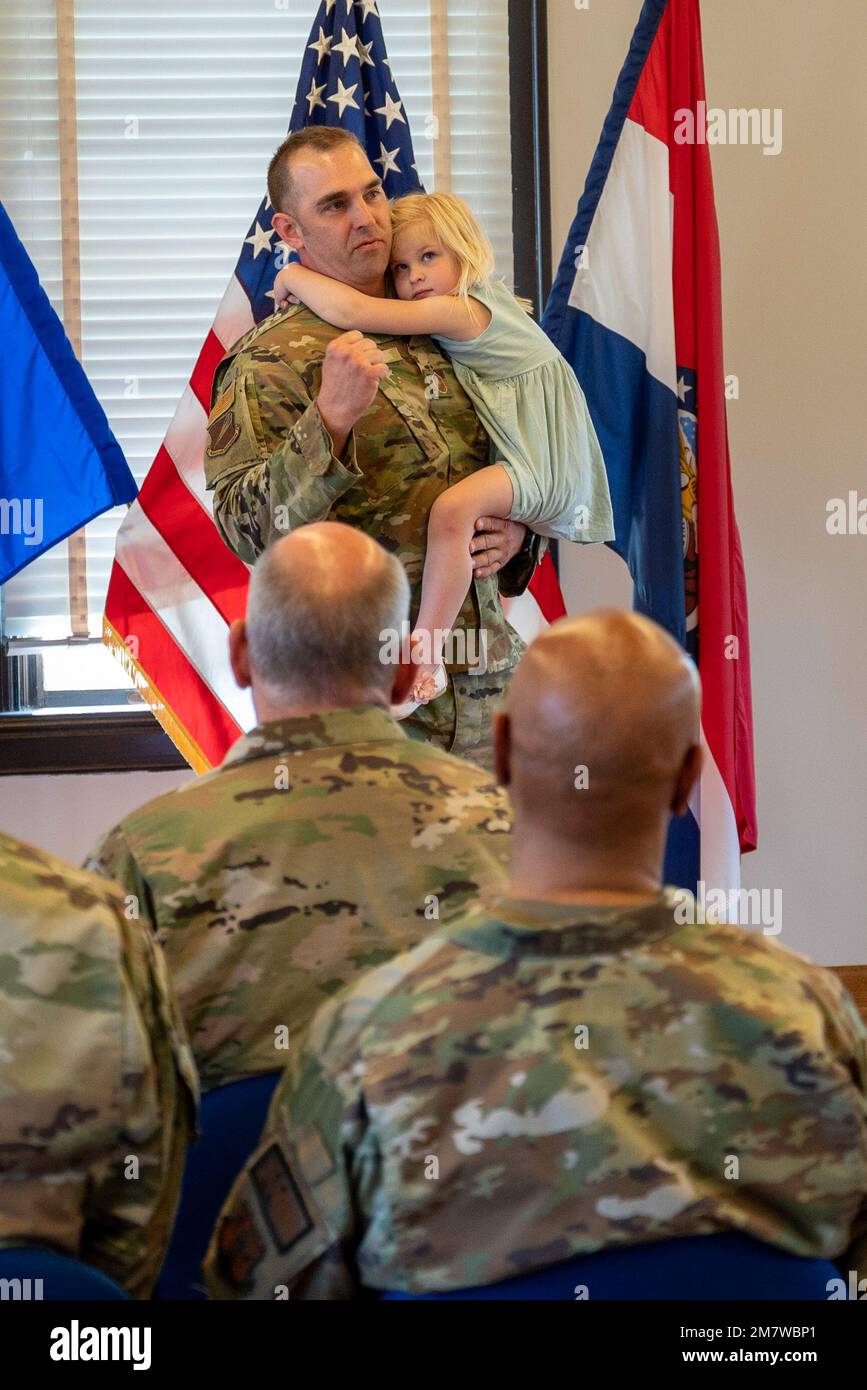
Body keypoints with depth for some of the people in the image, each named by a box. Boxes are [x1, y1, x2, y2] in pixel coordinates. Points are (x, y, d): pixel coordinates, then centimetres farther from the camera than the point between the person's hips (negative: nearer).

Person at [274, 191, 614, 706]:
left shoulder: (457, 311, -16)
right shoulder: (488, 298, 13)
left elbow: (354, 311, -22)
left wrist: (295, 277, -8)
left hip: (544, 463, -12)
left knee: (453, 508, -34)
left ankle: (425, 658, -34)